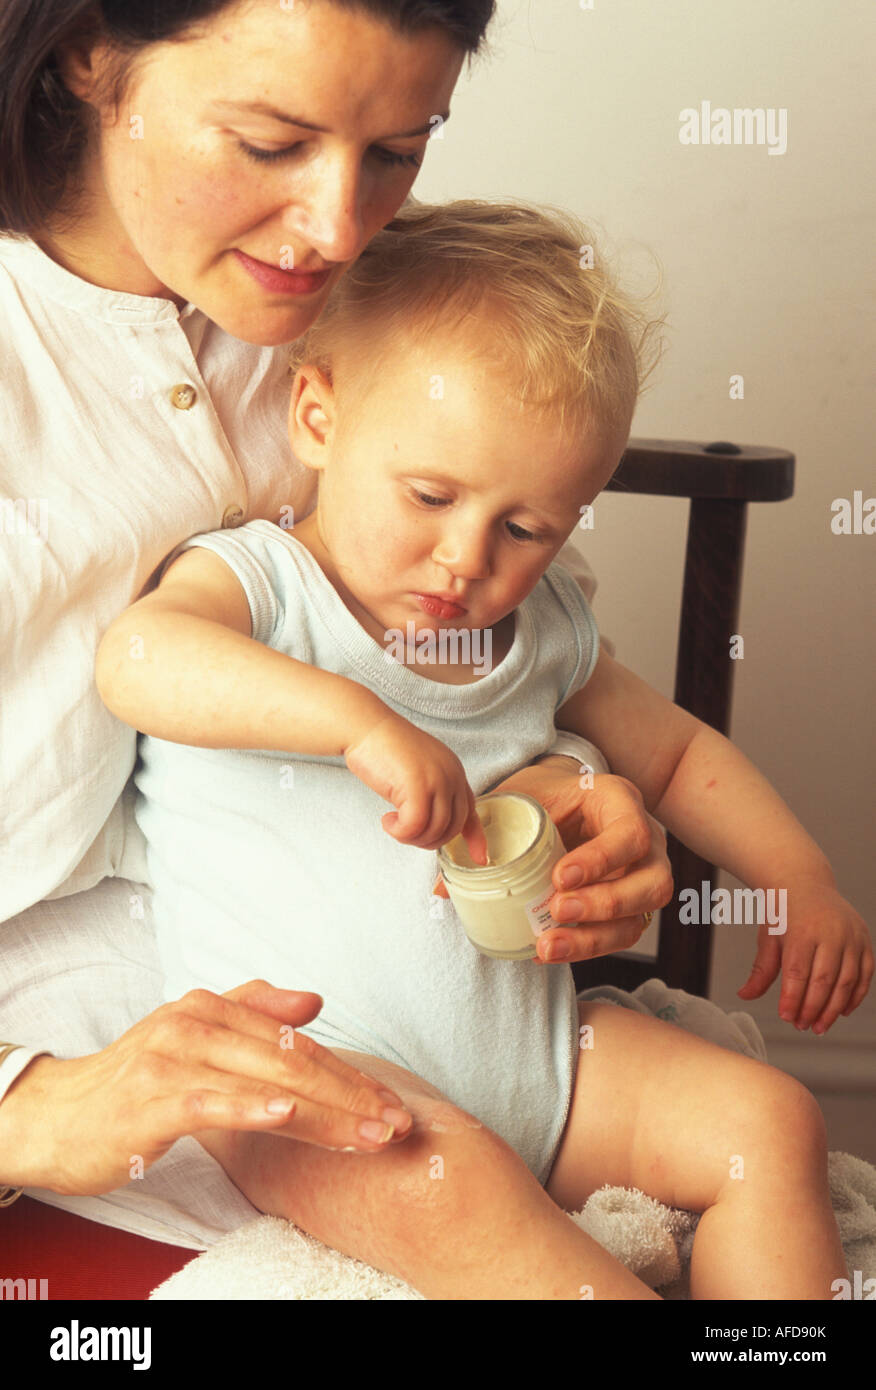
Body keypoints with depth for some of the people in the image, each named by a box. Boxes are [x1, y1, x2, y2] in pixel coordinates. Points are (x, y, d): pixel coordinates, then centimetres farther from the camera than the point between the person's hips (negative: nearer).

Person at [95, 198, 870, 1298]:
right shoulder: (259, 584, -7)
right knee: (446, 1185, -34)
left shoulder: (541, 629, 12)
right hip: (298, 1065, -6)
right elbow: (137, 657, -30)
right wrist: (360, 719, -42)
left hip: (528, 1047, 6)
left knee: (768, 1120, -7)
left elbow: (677, 751, 27)